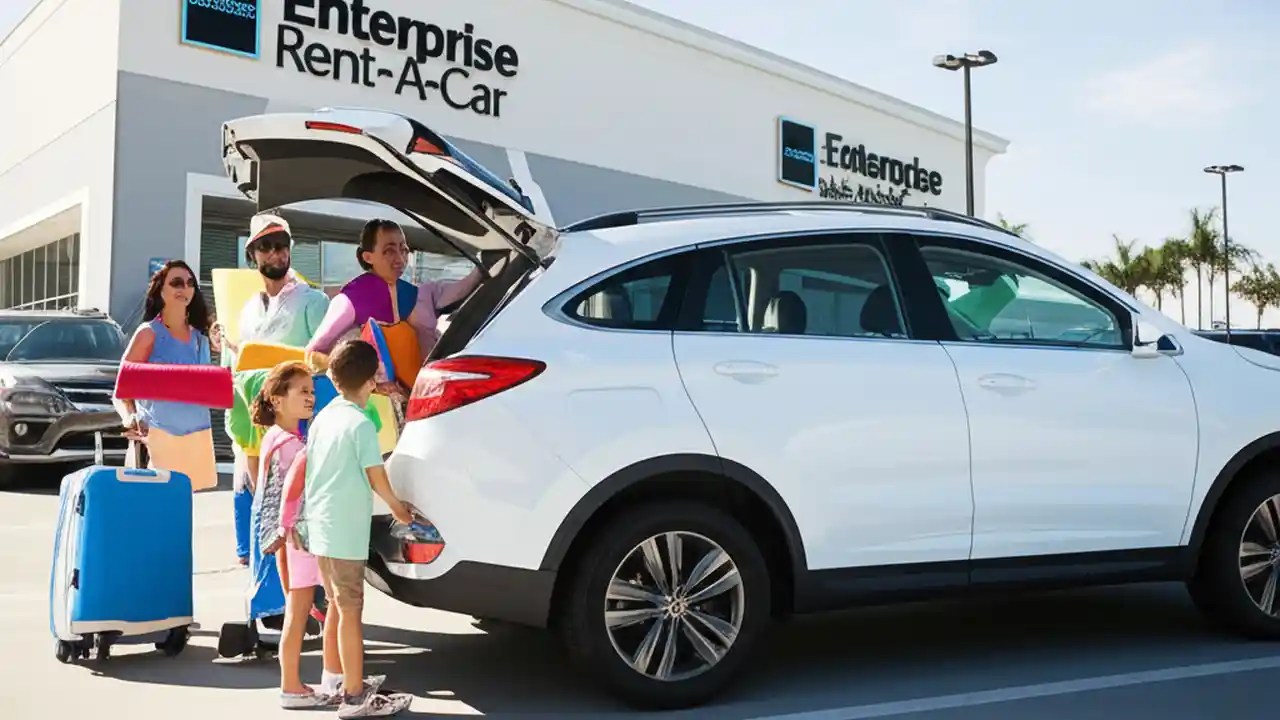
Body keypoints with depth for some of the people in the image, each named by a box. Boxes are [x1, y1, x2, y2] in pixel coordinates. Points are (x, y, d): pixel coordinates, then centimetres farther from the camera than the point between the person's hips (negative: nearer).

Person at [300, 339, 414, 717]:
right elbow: (376, 478, -11)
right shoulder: (361, 424, -16)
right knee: (351, 612, -2)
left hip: (319, 527, 8)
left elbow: (311, 470, 13)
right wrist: (398, 508, 5)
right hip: (345, 533, -8)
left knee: (336, 605, 19)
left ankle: (339, 679, 30)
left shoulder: (323, 417, 8)